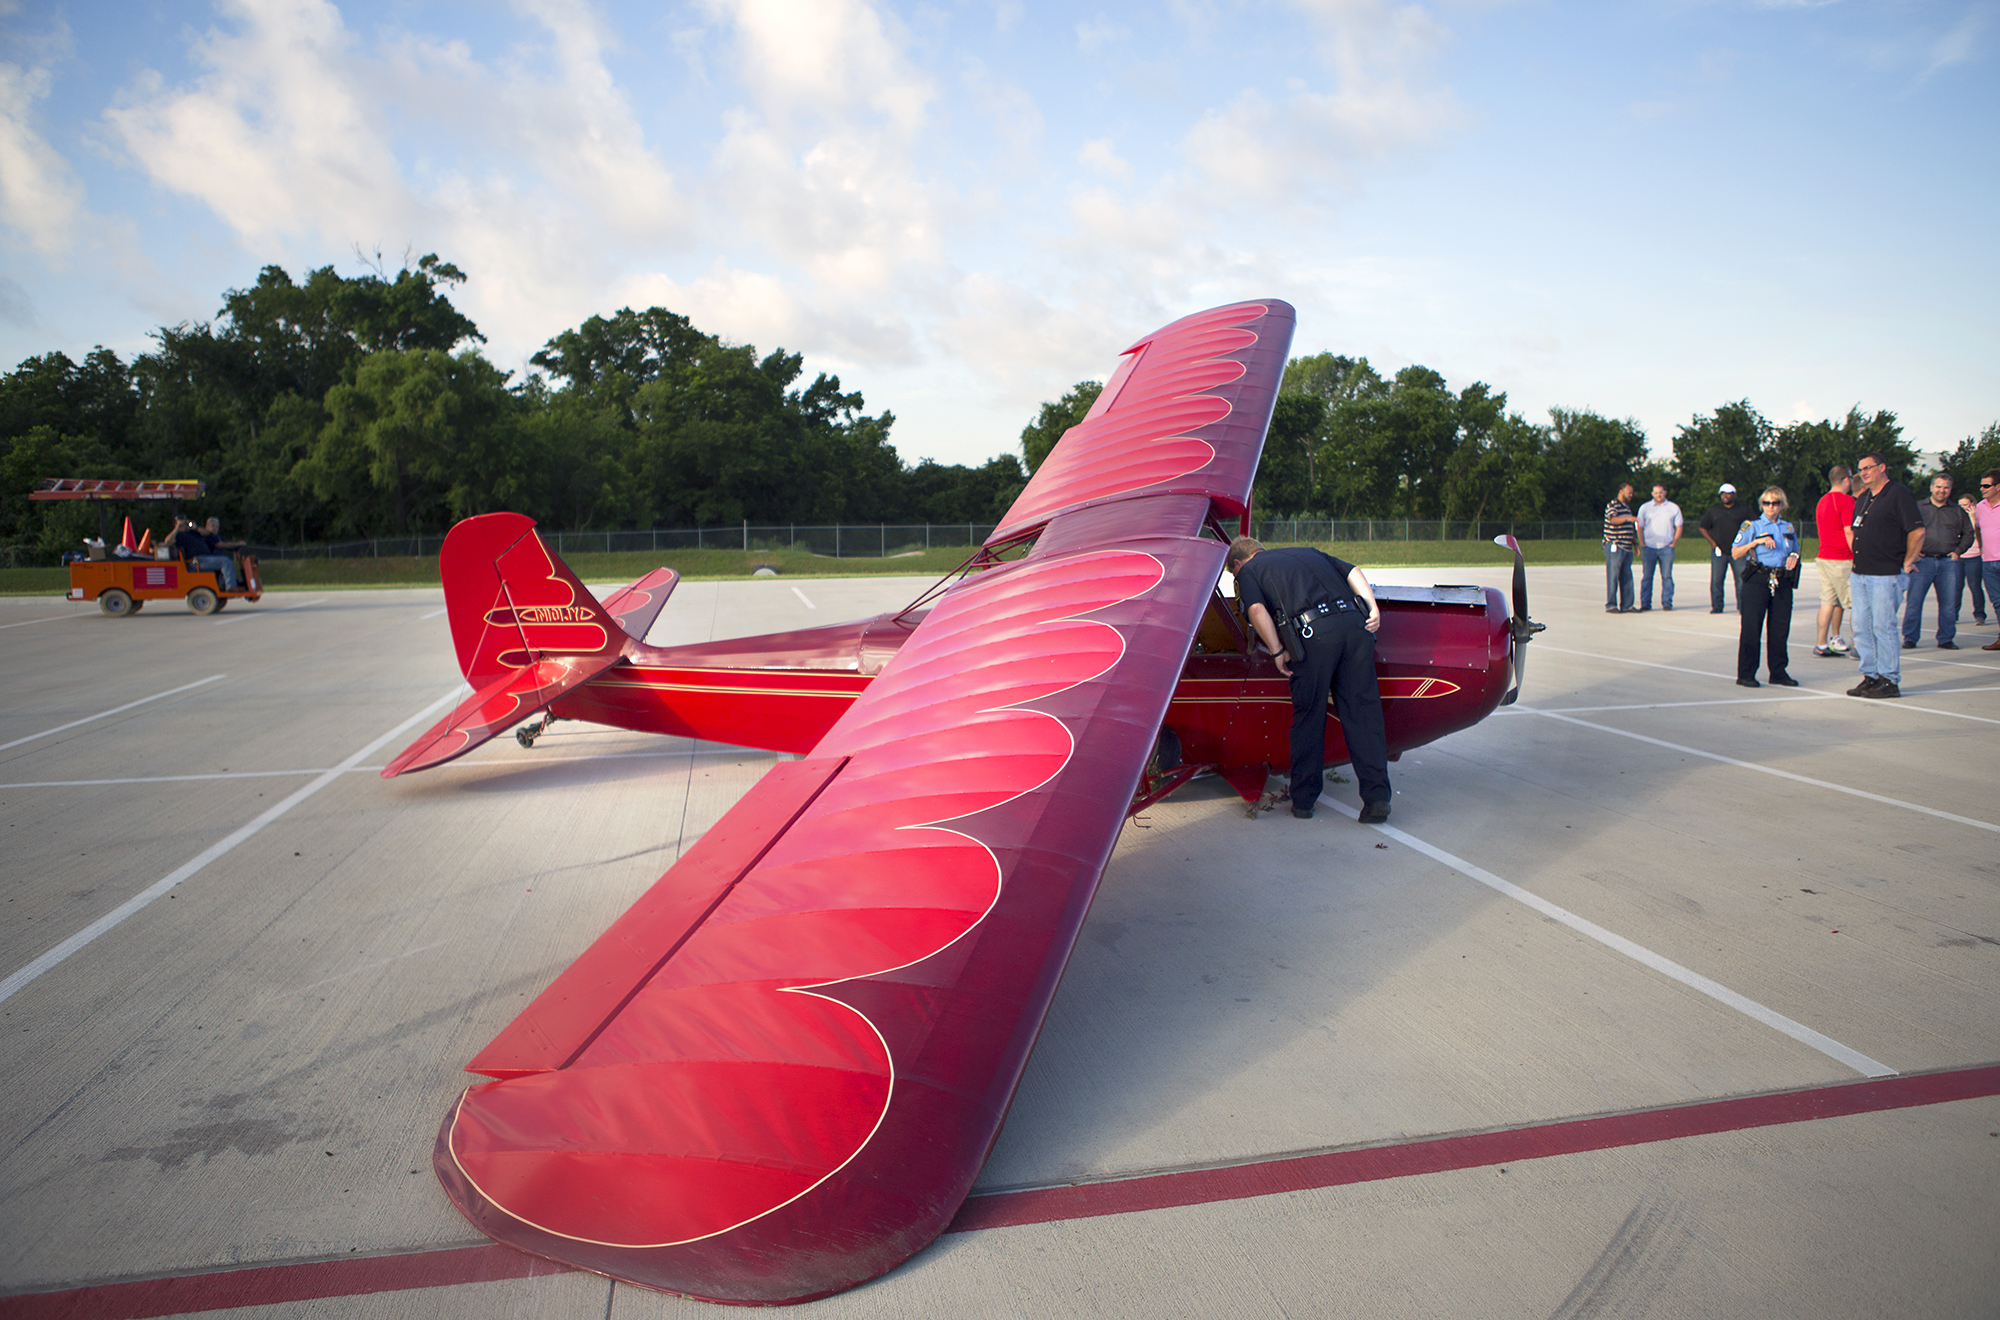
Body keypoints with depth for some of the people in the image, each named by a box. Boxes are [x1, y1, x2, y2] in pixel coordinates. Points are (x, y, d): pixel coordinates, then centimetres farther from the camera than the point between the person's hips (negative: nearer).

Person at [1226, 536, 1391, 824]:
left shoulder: (1247, 571, 19)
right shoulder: (1307, 552, 35)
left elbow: (1256, 609, -2)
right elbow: (1352, 571, 20)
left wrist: (1277, 652, 0)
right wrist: (1373, 608, 10)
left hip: (1314, 631, -4)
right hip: (1355, 622, 4)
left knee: (1308, 716, 9)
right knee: (1363, 712, 6)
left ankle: (1303, 800, 18)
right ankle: (1377, 797, 2)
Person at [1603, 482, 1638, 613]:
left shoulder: (1627, 507, 22)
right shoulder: (1612, 506, -6)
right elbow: (1613, 519, -27)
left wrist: (1634, 540, 25)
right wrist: (1628, 518, -43)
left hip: (1627, 547, 9)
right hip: (1614, 547, -9)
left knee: (1627, 577, 8)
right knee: (1613, 577, -7)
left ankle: (1626, 605, 11)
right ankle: (1610, 605, -4)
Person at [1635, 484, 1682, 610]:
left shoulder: (1674, 508, 10)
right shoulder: (1644, 508, 9)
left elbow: (1678, 527, 12)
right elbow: (1640, 527, 8)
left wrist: (1674, 543, 0)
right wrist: (1642, 544, -2)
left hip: (1666, 547, 0)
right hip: (1649, 547, 0)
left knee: (1667, 576, -1)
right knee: (1647, 576, -2)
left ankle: (1667, 603, 4)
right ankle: (1645, 603, 2)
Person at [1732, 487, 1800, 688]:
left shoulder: (1788, 528, 15)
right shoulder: (1752, 525, 1)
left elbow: (1794, 551, 27)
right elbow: (1735, 553, -4)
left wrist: (1794, 557, 4)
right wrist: (1756, 542, -17)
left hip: (1782, 582, 5)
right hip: (1757, 580, -5)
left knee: (1780, 628, 6)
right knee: (1751, 628, -4)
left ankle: (1778, 672, 15)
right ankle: (1745, 674, 0)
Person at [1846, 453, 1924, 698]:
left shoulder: (1898, 494, -7)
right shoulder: (1863, 498, 17)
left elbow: (1917, 531, -12)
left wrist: (1906, 565, -10)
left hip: (1886, 575, -8)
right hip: (1860, 574, 8)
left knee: (1883, 627, -5)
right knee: (1862, 628, 8)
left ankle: (1889, 681, 2)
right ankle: (1870, 677, 15)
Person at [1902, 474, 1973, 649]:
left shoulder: (1958, 512, 15)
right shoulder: (1918, 508, 8)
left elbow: (1968, 534, 18)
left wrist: (1957, 551, 3)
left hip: (1948, 563, 3)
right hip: (1923, 561, -2)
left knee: (1948, 604, 3)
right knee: (1914, 601, -6)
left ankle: (1946, 639, 12)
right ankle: (1909, 639, 1)